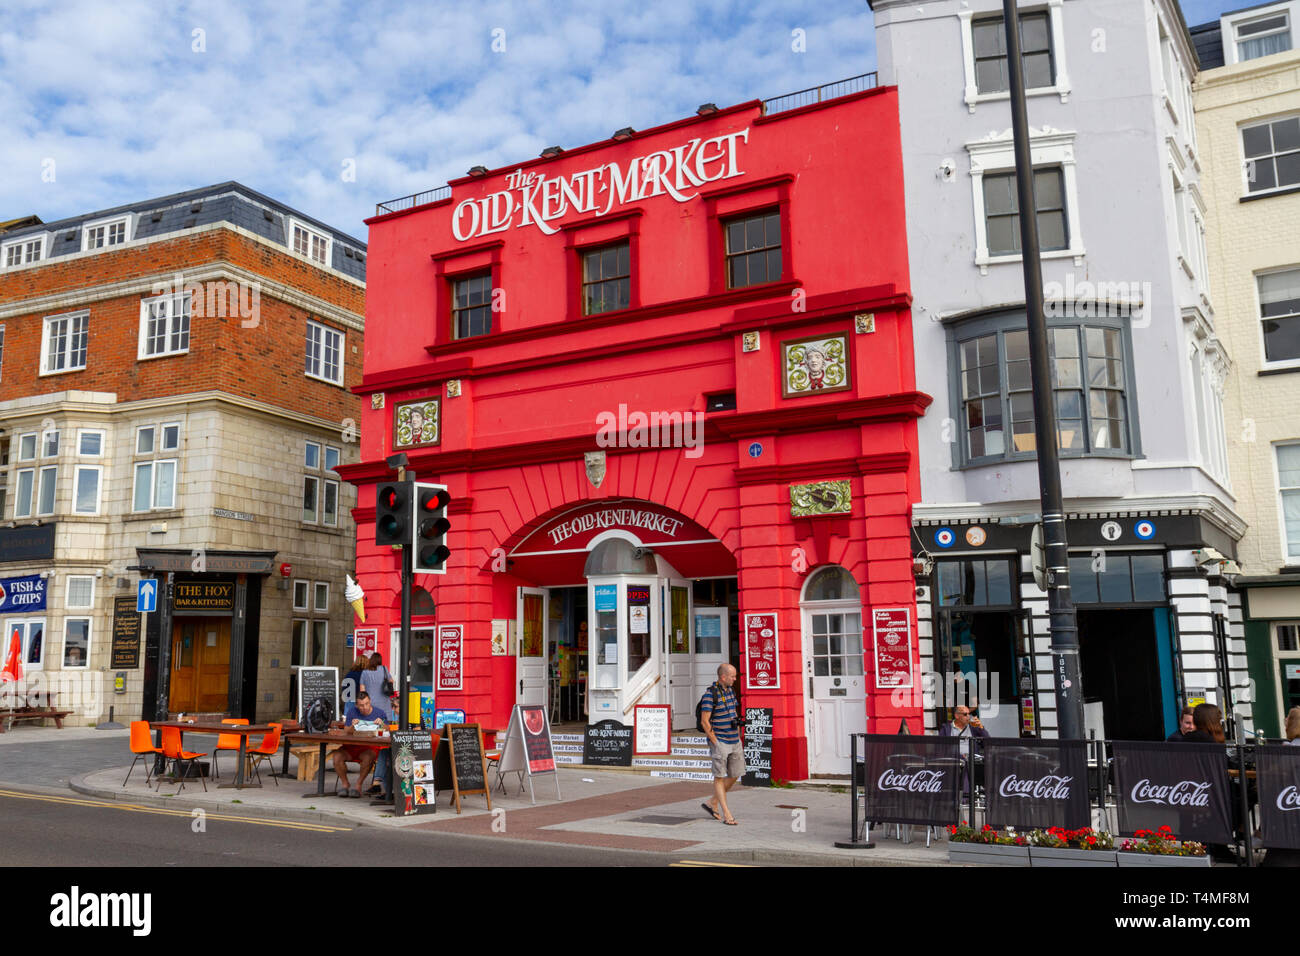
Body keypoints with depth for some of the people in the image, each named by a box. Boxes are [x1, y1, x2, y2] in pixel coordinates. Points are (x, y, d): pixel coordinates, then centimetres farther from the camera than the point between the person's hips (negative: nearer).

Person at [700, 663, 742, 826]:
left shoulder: (730, 691, 10)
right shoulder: (710, 694, -14)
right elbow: (704, 721, -15)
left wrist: (739, 738, 15)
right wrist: (715, 743, -15)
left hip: (734, 741, 8)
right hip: (720, 741, -8)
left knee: (735, 775, 10)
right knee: (720, 777, -1)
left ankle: (712, 804, 23)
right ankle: (727, 814, 1)